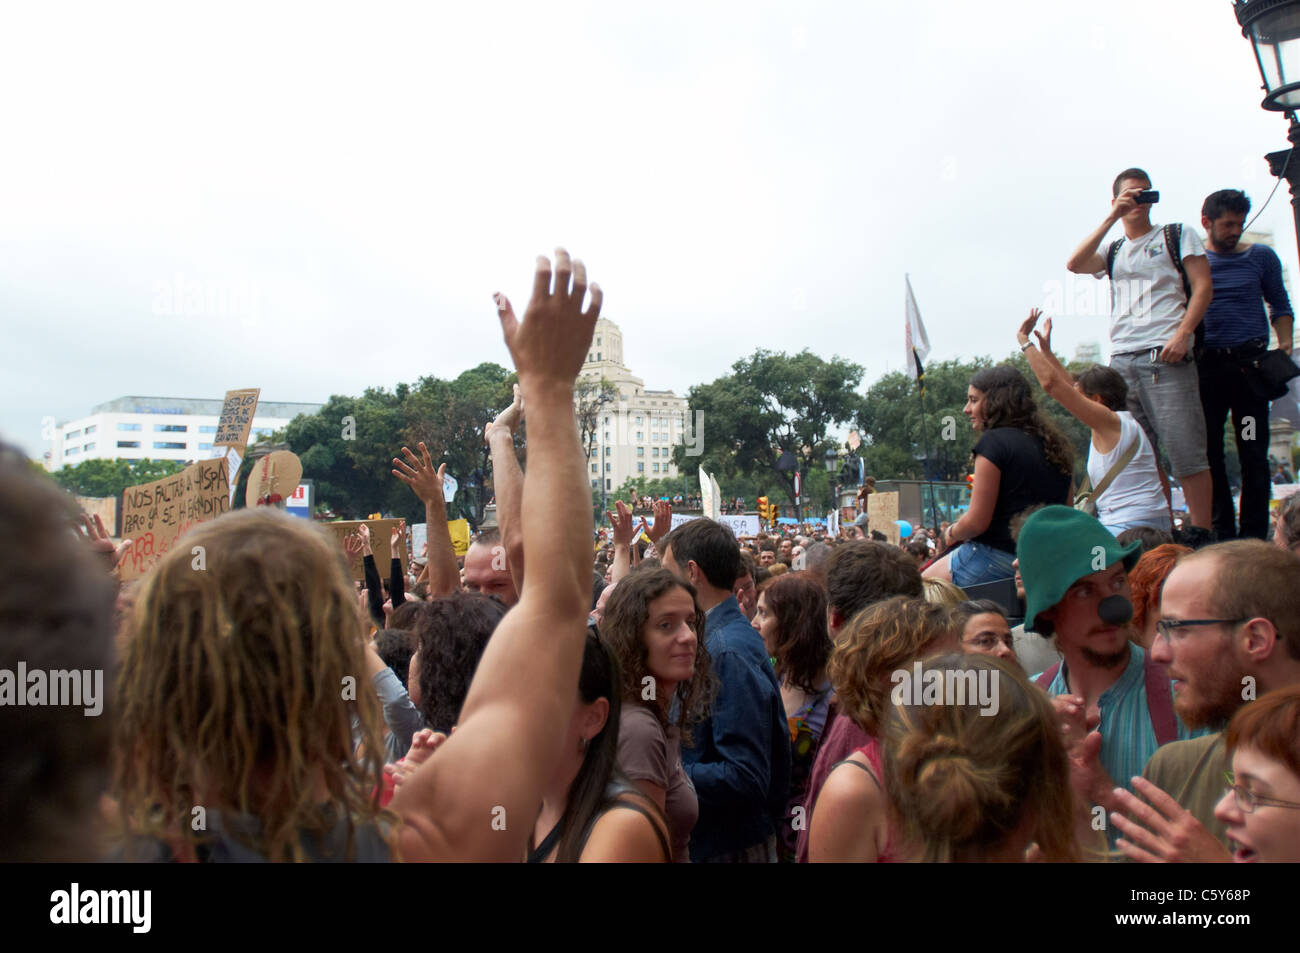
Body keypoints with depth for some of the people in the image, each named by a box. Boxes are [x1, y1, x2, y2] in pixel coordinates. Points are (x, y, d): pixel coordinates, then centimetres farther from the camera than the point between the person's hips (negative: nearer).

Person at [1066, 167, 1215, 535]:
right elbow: (1075, 264, 2)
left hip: (1165, 356, -4)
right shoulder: (1113, 249, 22)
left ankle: (1201, 535, -7)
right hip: (1121, 360, 4)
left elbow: (1203, 286, 3)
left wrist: (1182, 333, -11)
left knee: (1184, 449, -10)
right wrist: (1111, 218, 3)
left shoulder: (1177, 234, 13)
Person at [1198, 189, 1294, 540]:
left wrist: (1284, 343, -2)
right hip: (1206, 365, 0)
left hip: (1249, 364, 0)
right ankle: (1222, 534, 10)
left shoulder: (1261, 257, 10)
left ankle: (1254, 535, 2)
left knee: (1253, 453, -3)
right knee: (1209, 452, 2)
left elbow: (1280, 306, 15)